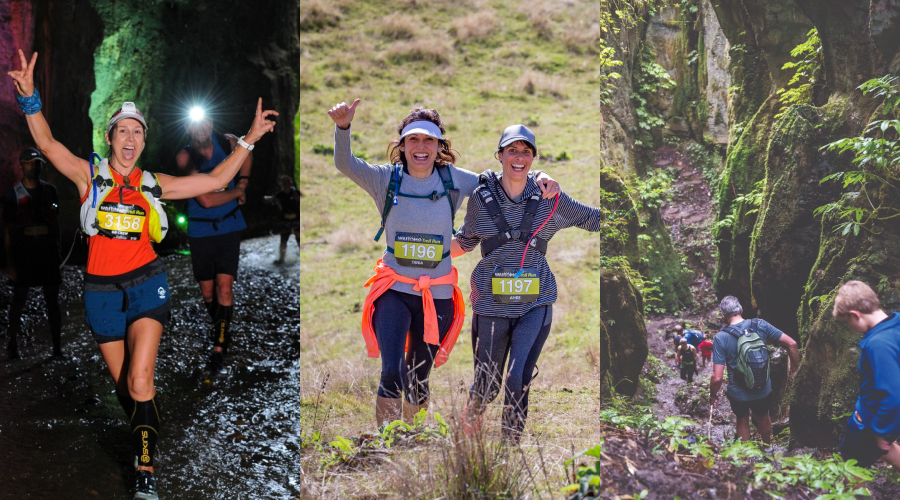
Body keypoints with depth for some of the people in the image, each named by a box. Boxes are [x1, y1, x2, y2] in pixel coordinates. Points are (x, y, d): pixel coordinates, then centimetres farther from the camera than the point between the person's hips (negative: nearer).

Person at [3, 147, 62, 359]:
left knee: (52, 301, 2)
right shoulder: (13, 194, -1)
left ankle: (57, 348, 6)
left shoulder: (50, 191, 8)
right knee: (19, 300, 5)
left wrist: (57, 251, 8)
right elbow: (8, 230, -1)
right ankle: (12, 344, 18)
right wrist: (10, 263, -6)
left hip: (48, 253, 2)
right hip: (23, 254, -2)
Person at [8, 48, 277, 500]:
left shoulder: (153, 186, 5)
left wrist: (249, 140, 4)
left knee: (139, 384, -16)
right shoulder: (90, 175, 1)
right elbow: (48, 145, -14)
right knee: (124, 388, 12)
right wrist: (29, 98, -29)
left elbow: (215, 180, 9)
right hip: (102, 290, 1)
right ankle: (143, 437, 38)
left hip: (145, 285, -1)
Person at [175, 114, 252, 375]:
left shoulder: (228, 142, -5)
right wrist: (236, 192, -10)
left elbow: (246, 154, 22)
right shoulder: (185, 157, -15)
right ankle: (221, 327, 35)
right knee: (207, 290, 8)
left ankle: (219, 348, -4)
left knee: (224, 286, -10)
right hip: (200, 231, -1)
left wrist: (242, 183, 10)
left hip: (229, 226, 1)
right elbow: (207, 200, -23)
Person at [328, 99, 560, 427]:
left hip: (437, 295, 2)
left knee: (418, 380, 14)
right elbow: (345, 164, -17)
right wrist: (343, 127, -36)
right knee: (393, 374, -18)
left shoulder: (453, 180, -1)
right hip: (394, 291, -2)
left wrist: (538, 184, -12)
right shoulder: (386, 179, -4)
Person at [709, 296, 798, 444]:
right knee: (763, 417, 31)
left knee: (742, 421, 27)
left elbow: (717, 377, -23)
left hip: (738, 393, -2)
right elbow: (791, 344, -11)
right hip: (764, 390, 2)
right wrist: (794, 370, 3)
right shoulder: (760, 325, -14)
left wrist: (713, 394, -4)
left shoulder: (720, 338, -21)